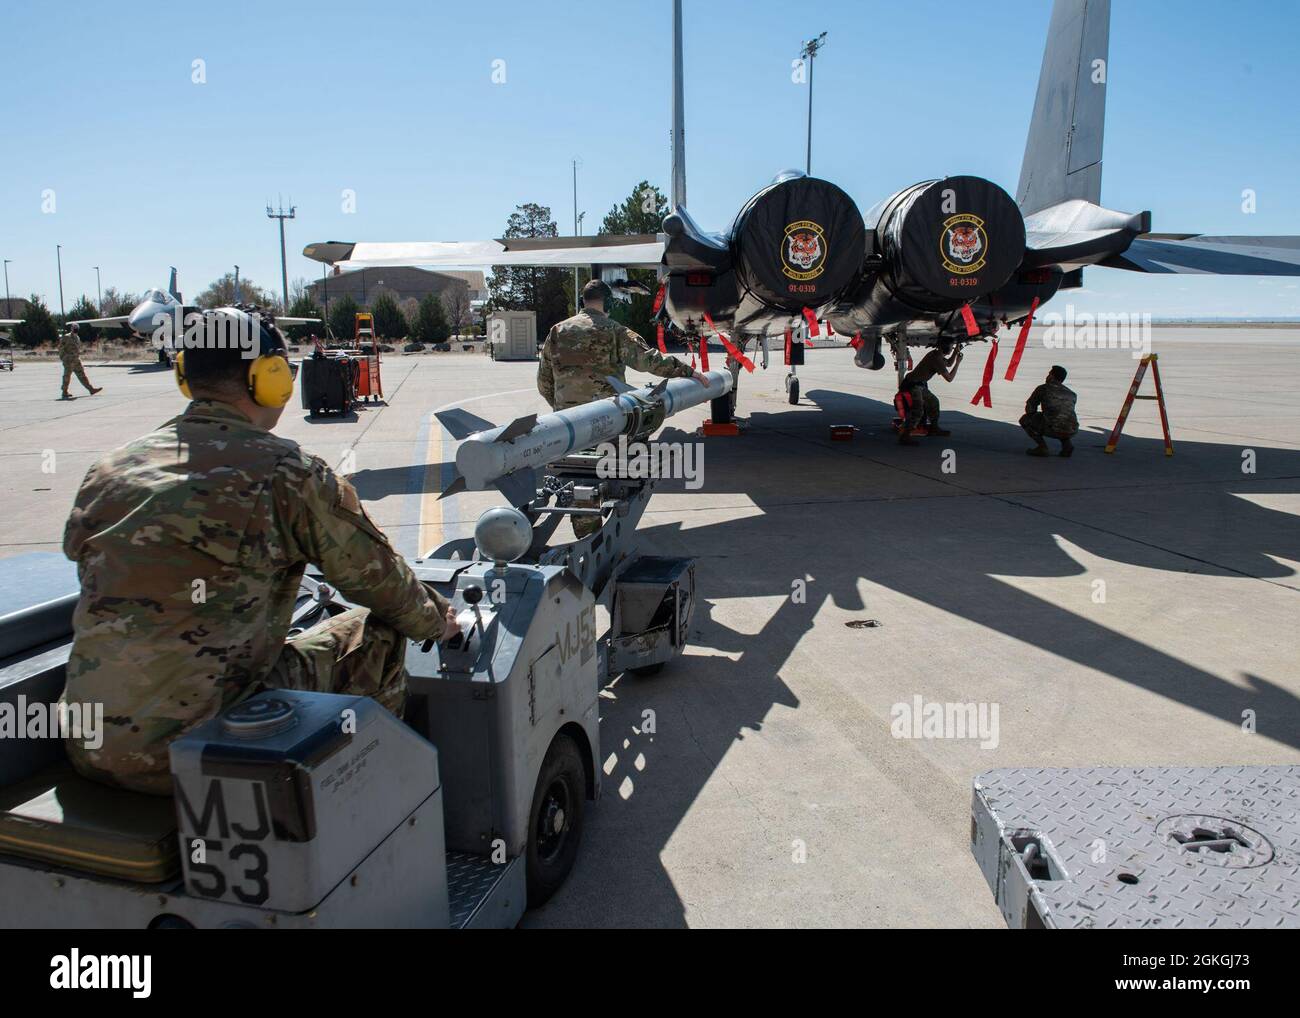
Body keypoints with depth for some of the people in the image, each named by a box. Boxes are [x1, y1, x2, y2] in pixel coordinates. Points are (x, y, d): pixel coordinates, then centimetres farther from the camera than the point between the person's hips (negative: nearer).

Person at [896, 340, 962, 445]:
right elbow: (949, 378, -14)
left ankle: (934, 428, 40)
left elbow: (948, 364, 30)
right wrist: (958, 363, -5)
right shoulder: (937, 359, -21)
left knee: (933, 401, 24)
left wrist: (956, 353, 17)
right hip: (912, 385, -11)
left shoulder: (936, 354, 10)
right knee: (917, 410, -25)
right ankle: (904, 436, -31)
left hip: (920, 385, 11)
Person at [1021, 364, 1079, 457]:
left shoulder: (1043, 388, 10)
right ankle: (1067, 444, 15)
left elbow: (1029, 409, 13)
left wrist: (1036, 417, 34)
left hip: (1053, 429, -6)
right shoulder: (1072, 394, 23)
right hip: (1072, 432, 6)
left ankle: (1042, 446, 3)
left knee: (1025, 420, 18)